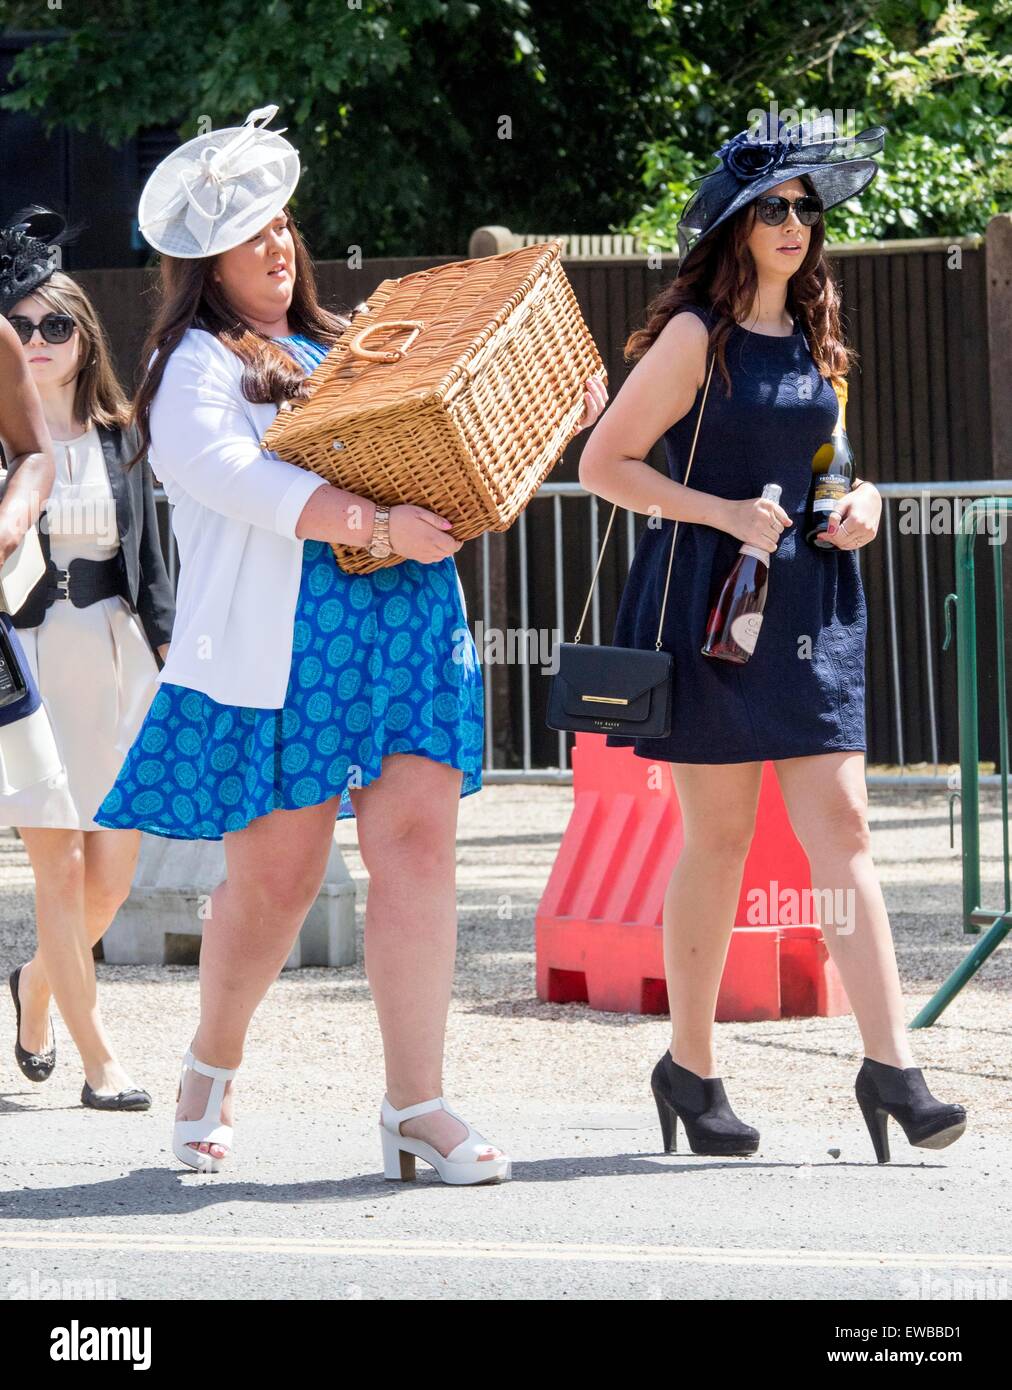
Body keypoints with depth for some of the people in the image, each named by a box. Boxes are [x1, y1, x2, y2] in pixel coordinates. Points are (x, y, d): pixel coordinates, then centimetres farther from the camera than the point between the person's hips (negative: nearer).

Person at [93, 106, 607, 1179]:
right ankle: (211, 1069, 23)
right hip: (282, 644, -6)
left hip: (407, 626, 6)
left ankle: (416, 1103, -9)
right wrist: (375, 523, -25)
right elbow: (230, 473, -18)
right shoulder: (195, 367, 1)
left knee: (416, 845, -7)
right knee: (275, 871, -3)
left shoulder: (339, 352, 23)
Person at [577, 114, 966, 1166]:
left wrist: (860, 502, 5)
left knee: (840, 823, -5)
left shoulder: (815, 339, 14)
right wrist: (726, 514, -16)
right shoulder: (695, 335, -5)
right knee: (718, 835, 1)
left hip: (809, 601, 5)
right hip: (708, 595, -5)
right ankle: (689, 1068, 13)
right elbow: (603, 464, -7)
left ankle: (891, 1067, -11)